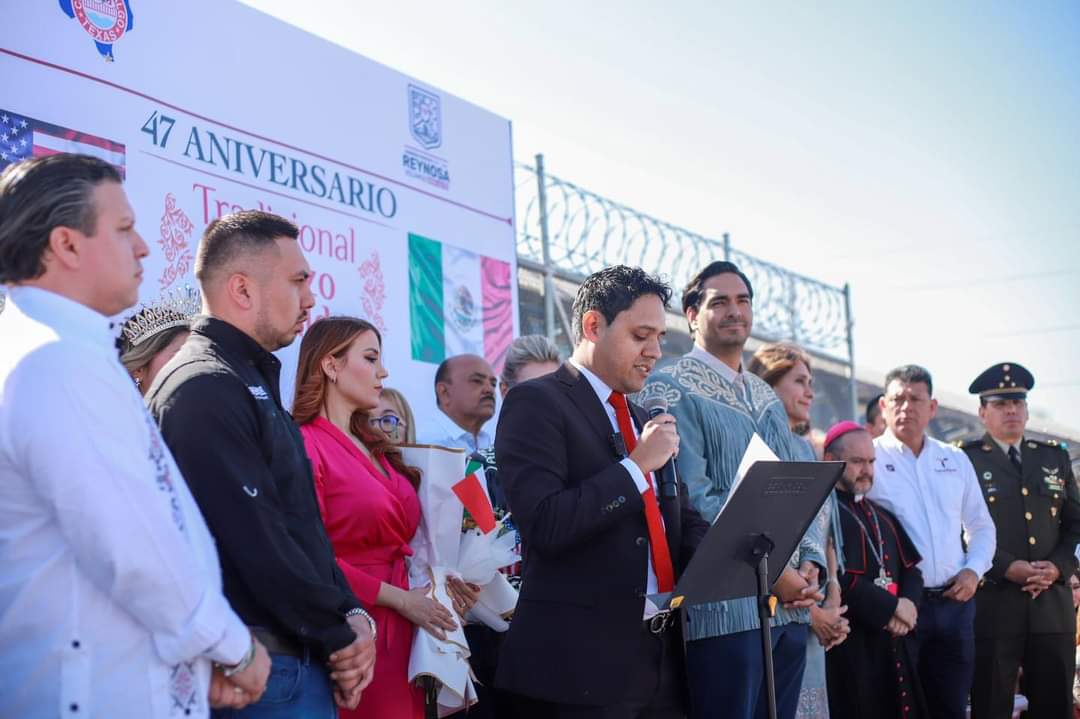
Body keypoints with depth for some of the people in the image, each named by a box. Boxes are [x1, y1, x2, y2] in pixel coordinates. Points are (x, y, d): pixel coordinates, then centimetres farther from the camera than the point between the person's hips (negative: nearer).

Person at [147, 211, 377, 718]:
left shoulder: (254, 383, 16)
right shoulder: (205, 388, -16)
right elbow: (255, 541, -22)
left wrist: (350, 614, 2)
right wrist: (339, 634, -11)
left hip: (305, 659, 9)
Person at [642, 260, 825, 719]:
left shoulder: (766, 397, 19)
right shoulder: (672, 389, -5)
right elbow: (691, 497, -14)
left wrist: (810, 562, -2)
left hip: (790, 606, 7)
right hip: (724, 606, -7)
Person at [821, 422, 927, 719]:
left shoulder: (883, 516, 21)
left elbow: (911, 570, 17)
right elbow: (837, 577, -20)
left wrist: (908, 604, -5)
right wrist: (890, 607, -14)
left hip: (894, 642, 8)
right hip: (848, 643, -8)